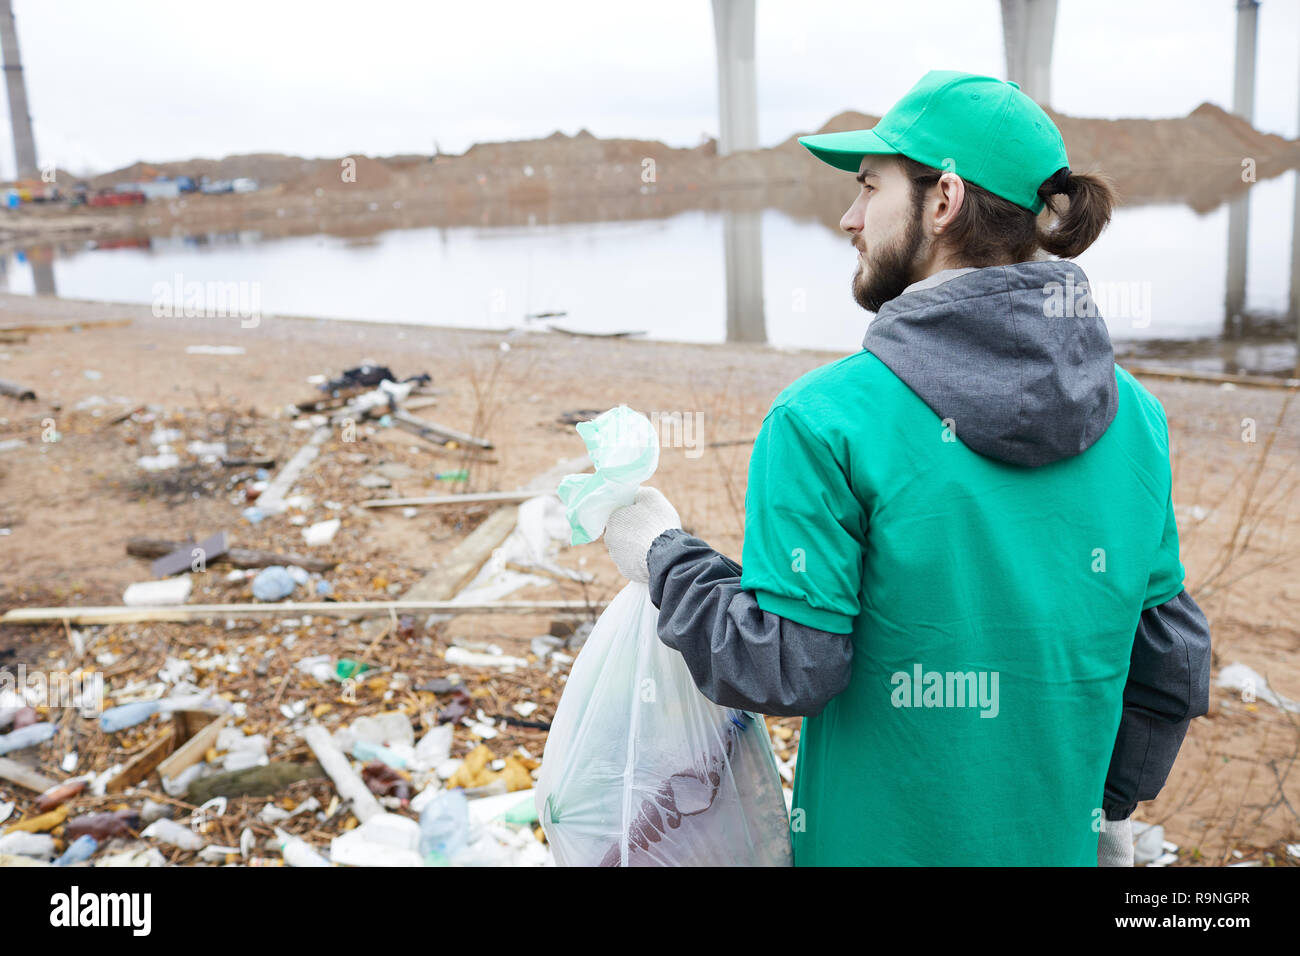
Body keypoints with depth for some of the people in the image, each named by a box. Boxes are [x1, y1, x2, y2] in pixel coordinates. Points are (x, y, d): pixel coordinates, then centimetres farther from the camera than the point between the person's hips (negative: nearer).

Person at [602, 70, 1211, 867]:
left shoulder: (827, 419, -22)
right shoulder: (1135, 414, -5)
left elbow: (781, 669, -20)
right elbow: (1172, 661, 2)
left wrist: (663, 555, -6)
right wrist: (1109, 805, 17)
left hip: (876, 840, -4)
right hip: (1056, 844, 5)